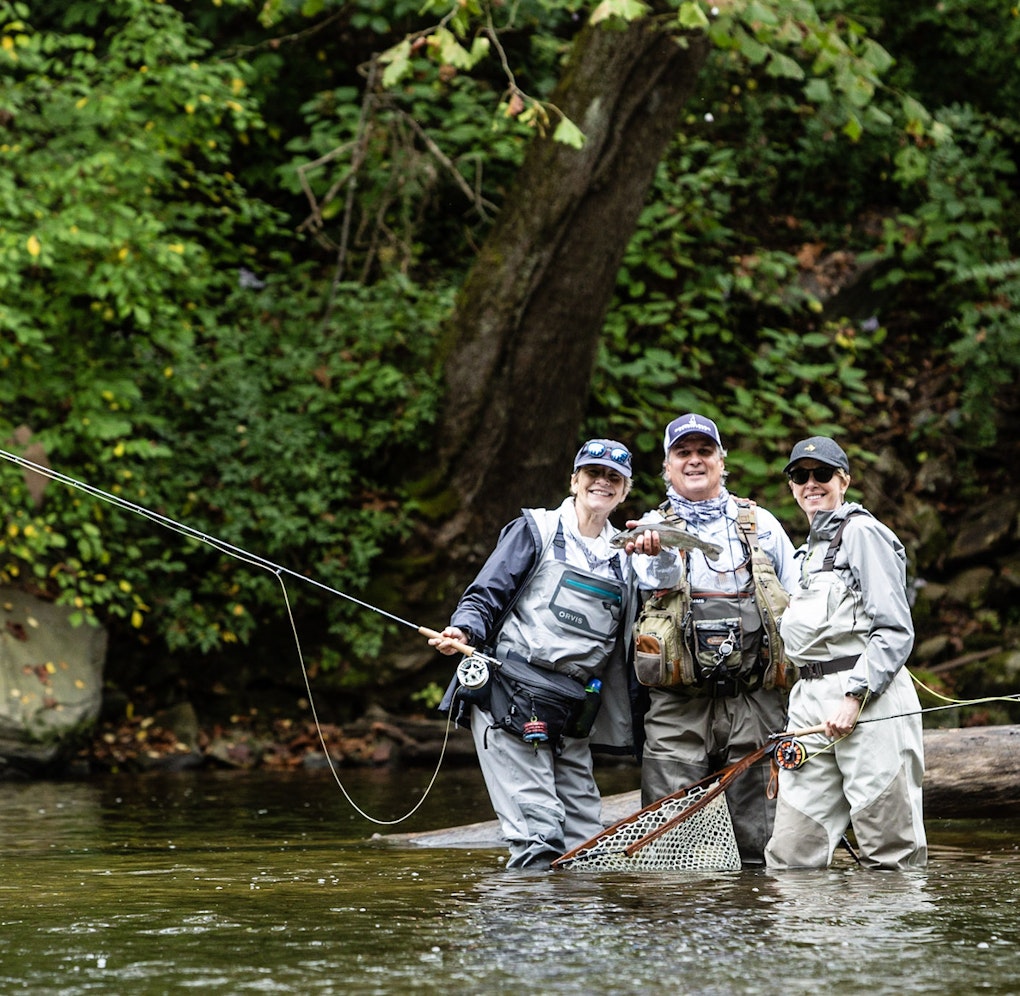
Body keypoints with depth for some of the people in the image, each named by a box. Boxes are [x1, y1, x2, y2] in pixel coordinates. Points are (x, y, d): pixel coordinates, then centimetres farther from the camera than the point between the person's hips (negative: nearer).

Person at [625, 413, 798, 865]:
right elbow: (658, 581, -13)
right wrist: (658, 553, -37)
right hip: (679, 704, -1)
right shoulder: (653, 527, 10)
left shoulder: (760, 522, 15)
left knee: (756, 839, 2)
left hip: (755, 703, 1)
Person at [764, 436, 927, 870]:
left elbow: (895, 631, -10)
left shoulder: (861, 532, -2)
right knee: (791, 852, -1)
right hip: (811, 703, 8)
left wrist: (853, 697, -17)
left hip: (868, 696, -8)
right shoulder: (811, 548, 25)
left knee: (889, 850, -7)